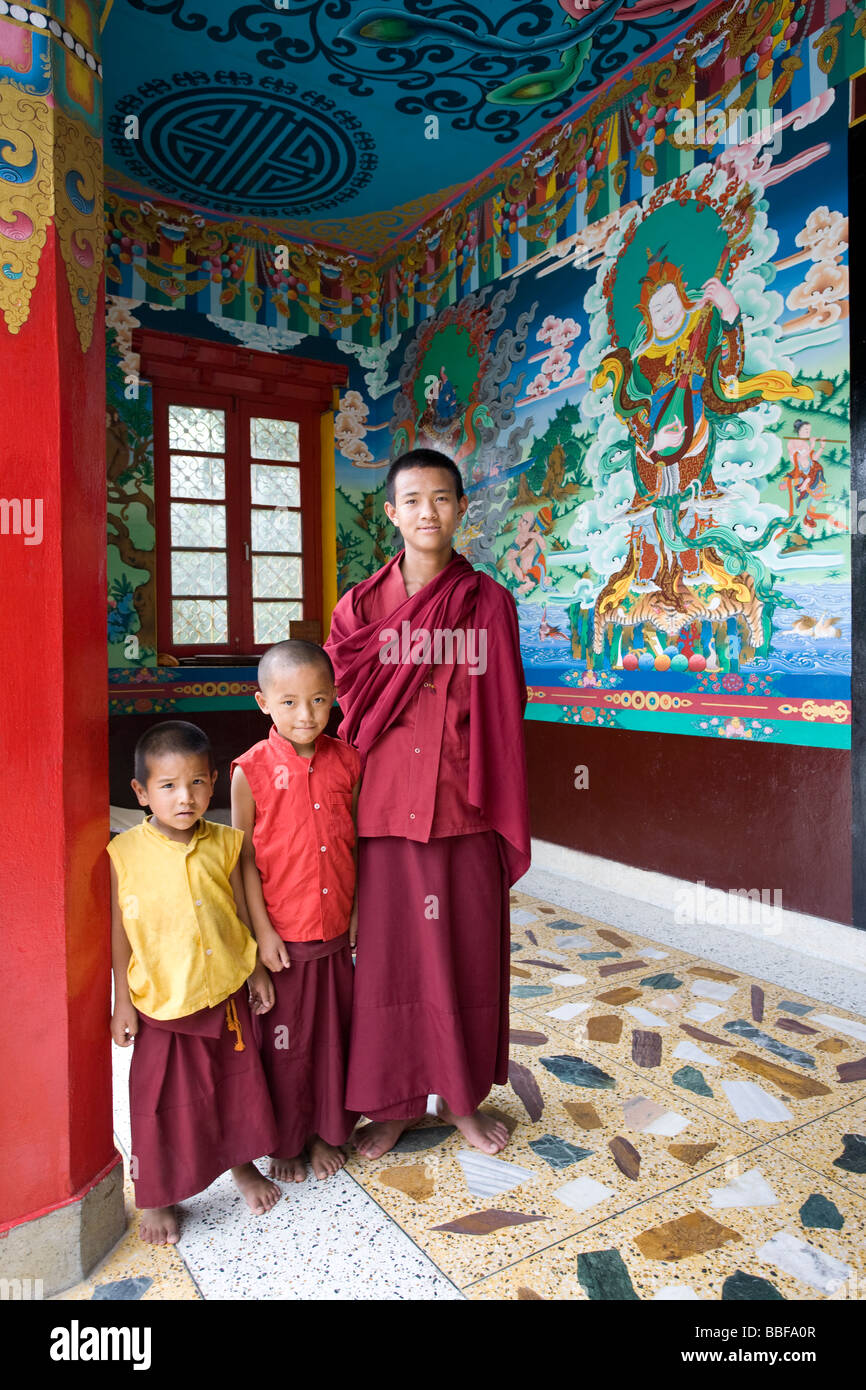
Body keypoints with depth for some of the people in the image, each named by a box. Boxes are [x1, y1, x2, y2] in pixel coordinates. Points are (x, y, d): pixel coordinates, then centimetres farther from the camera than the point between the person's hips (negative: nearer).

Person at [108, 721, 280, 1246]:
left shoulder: (224, 844, -5)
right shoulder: (125, 854, -12)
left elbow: (241, 911, 4)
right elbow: (119, 931, -6)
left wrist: (257, 970, 7)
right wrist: (122, 1001, -5)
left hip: (226, 991, 3)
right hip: (161, 1002, -2)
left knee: (237, 1083, 17)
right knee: (162, 1099, 9)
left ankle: (243, 1164, 42)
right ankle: (157, 1197, 31)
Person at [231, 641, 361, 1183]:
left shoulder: (346, 762, -2)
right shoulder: (253, 770, -12)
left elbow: (356, 841, 5)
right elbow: (245, 856, -8)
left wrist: (359, 912, 4)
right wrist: (262, 930, -10)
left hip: (337, 932, 3)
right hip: (282, 935, -3)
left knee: (334, 1033, 16)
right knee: (284, 1042, 12)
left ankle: (327, 1132, 38)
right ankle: (286, 1141, 34)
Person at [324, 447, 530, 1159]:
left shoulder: (489, 602, 1)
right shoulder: (362, 606, 2)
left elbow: (504, 715, 0)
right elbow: (345, 711, 5)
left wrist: (507, 816, -1)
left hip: (465, 809, 0)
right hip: (385, 808, 0)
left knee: (466, 951, 12)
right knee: (388, 954, 10)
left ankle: (461, 1095, 34)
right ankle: (392, 1101, 30)